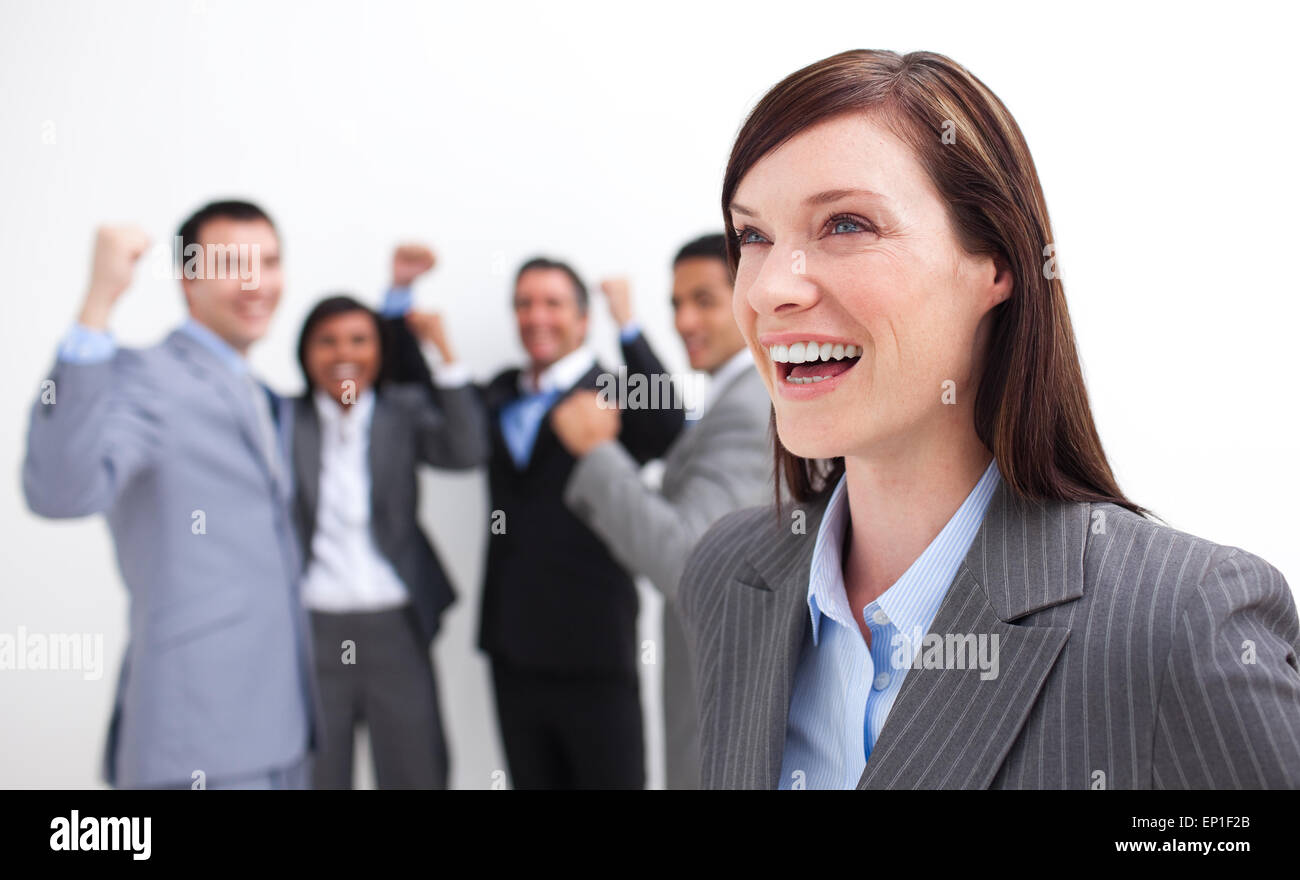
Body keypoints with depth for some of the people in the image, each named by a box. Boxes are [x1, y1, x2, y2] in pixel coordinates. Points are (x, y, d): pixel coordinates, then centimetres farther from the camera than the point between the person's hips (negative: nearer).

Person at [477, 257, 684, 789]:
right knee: (532, 780, 16)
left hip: (591, 652, -5)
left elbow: (667, 429, -26)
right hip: (513, 650, 6)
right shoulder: (499, 397, 13)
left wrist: (628, 328, -26)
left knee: (612, 778, 5)